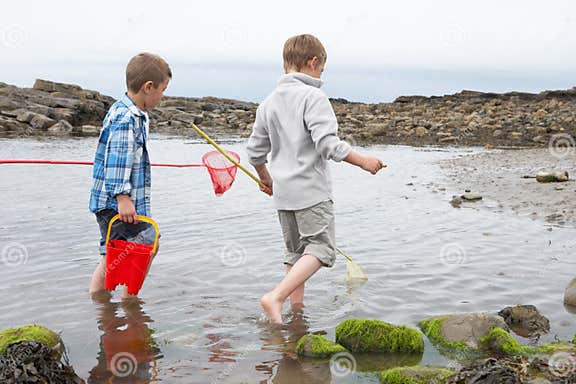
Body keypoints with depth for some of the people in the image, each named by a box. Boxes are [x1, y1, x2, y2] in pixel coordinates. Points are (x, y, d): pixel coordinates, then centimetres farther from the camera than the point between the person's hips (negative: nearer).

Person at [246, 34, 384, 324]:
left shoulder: (268, 102, 11)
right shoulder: (313, 97, -11)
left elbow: (255, 151, 15)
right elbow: (328, 144, -20)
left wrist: (266, 179, 31)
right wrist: (363, 161, -9)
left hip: (283, 192, 8)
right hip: (311, 191, -8)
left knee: (296, 252, 16)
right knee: (321, 249, -5)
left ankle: (296, 307, 17)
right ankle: (276, 297, -18)